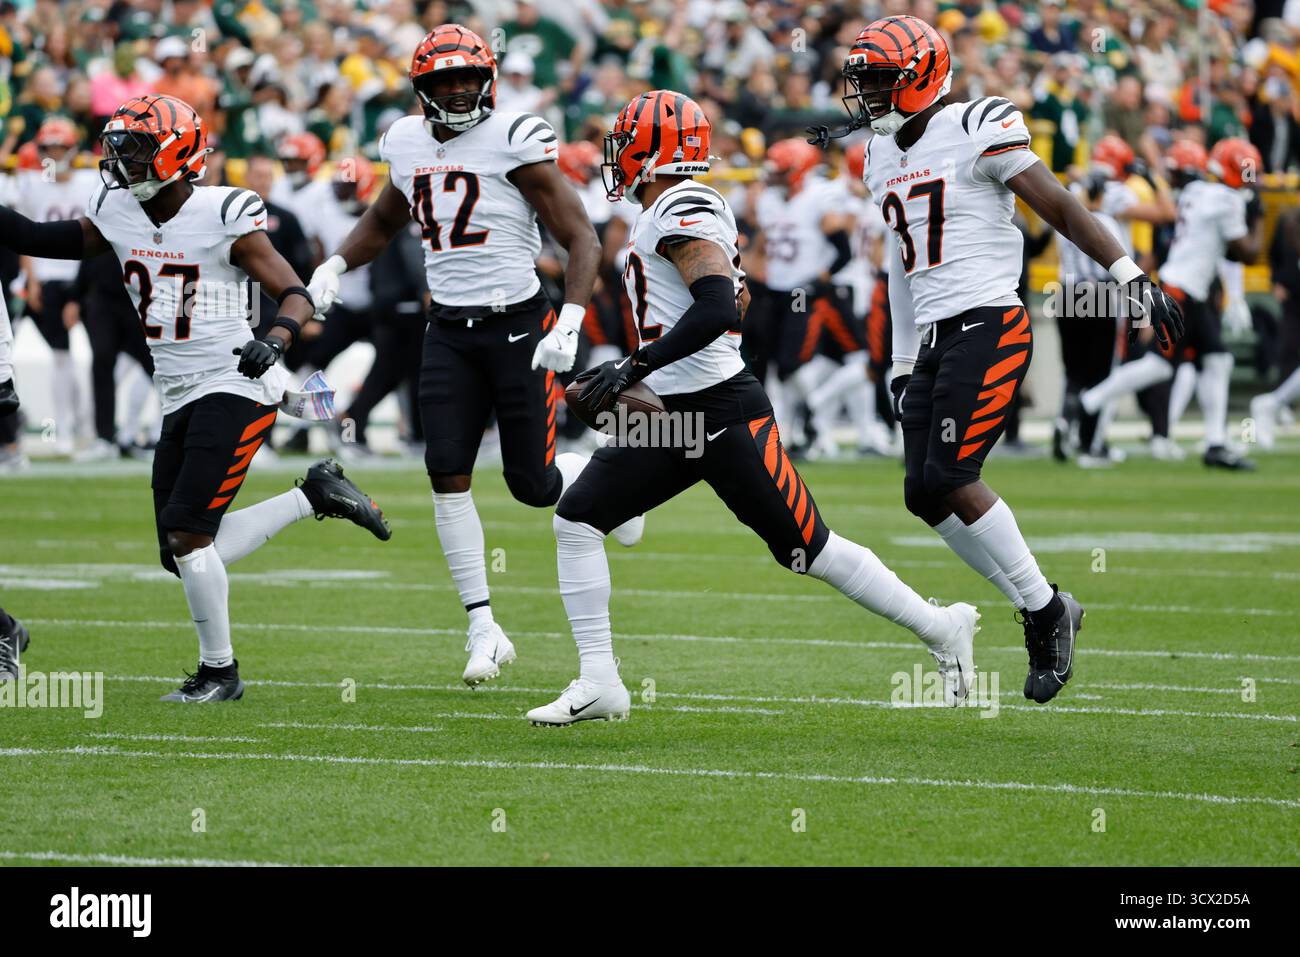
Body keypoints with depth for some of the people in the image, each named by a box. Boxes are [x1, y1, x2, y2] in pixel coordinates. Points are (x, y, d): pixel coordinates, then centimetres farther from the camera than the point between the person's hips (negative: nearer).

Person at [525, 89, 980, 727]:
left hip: (723, 412, -10)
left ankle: (941, 630, 14)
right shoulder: (675, 211, 15)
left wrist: (635, 367, -29)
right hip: (674, 416, 10)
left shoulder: (682, 209, -15)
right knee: (577, 517, -2)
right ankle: (599, 684, -2)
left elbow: (718, 309, -28)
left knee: (806, 548, -2)